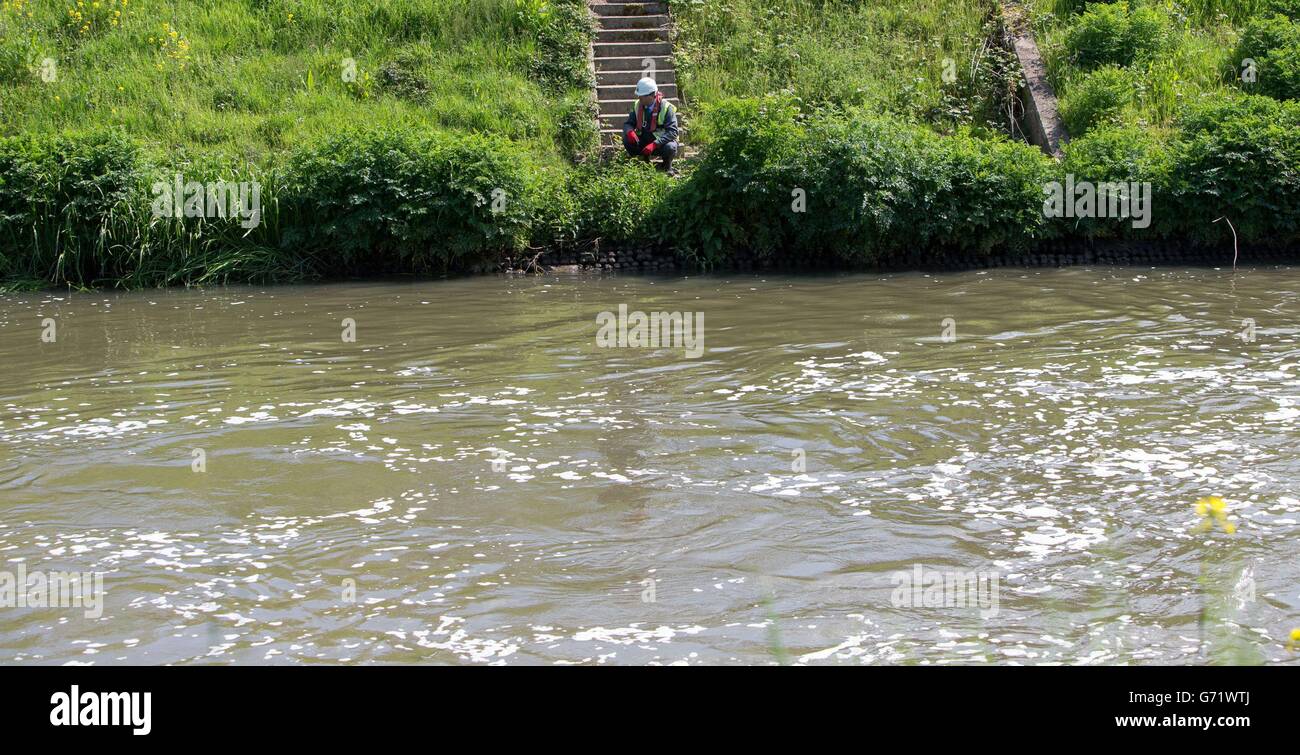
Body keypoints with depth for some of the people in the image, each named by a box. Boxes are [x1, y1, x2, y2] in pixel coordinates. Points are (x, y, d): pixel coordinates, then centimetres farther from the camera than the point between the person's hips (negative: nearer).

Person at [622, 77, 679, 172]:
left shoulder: (666, 108, -19)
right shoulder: (638, 106, -4)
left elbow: (672, 132, -26)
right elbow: (627, 124, 0)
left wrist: (654, 144, -38)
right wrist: (630, 131, -27)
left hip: (661, 143, -4)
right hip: (644, 142, 4)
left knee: (670, 148, -37)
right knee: (627, 139, -22)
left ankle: (667, 167, -1)